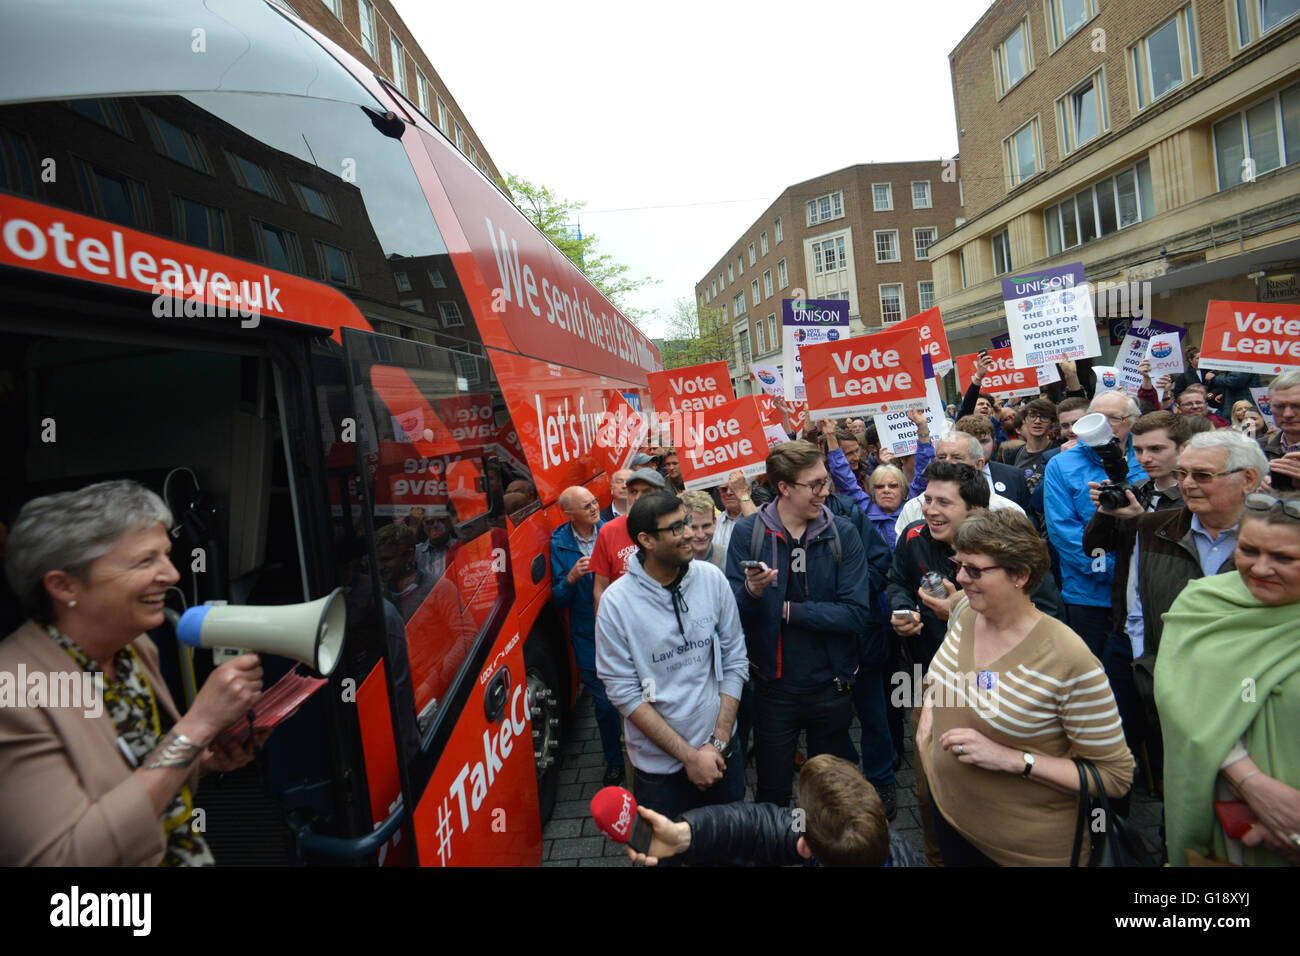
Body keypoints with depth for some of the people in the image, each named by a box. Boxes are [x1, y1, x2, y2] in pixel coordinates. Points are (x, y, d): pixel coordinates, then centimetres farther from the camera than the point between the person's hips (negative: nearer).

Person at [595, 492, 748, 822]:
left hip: (723, 754, 3)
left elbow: (735, 660, -1)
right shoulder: (617, 603, -16)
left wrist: (718, 742, -6)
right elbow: (624, 692, -13)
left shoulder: (711, 578, -7)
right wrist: (689, 755, -13)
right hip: (660, 766, -3)